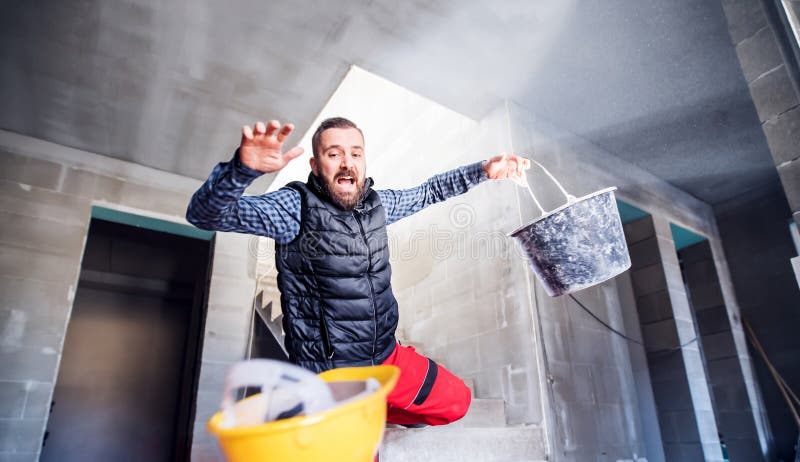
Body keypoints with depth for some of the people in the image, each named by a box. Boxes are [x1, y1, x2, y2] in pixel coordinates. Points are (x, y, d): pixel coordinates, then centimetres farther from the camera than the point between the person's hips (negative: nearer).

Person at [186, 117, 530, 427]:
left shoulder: (377, 203, 1)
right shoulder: (297, 206, -16)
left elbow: (428, 192, 18)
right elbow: (204, 214, -26)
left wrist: (484, 170, 10)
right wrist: (244, 167, -46)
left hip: (387, 357, 6)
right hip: (326, 373, -6)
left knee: (457, 402, 14)